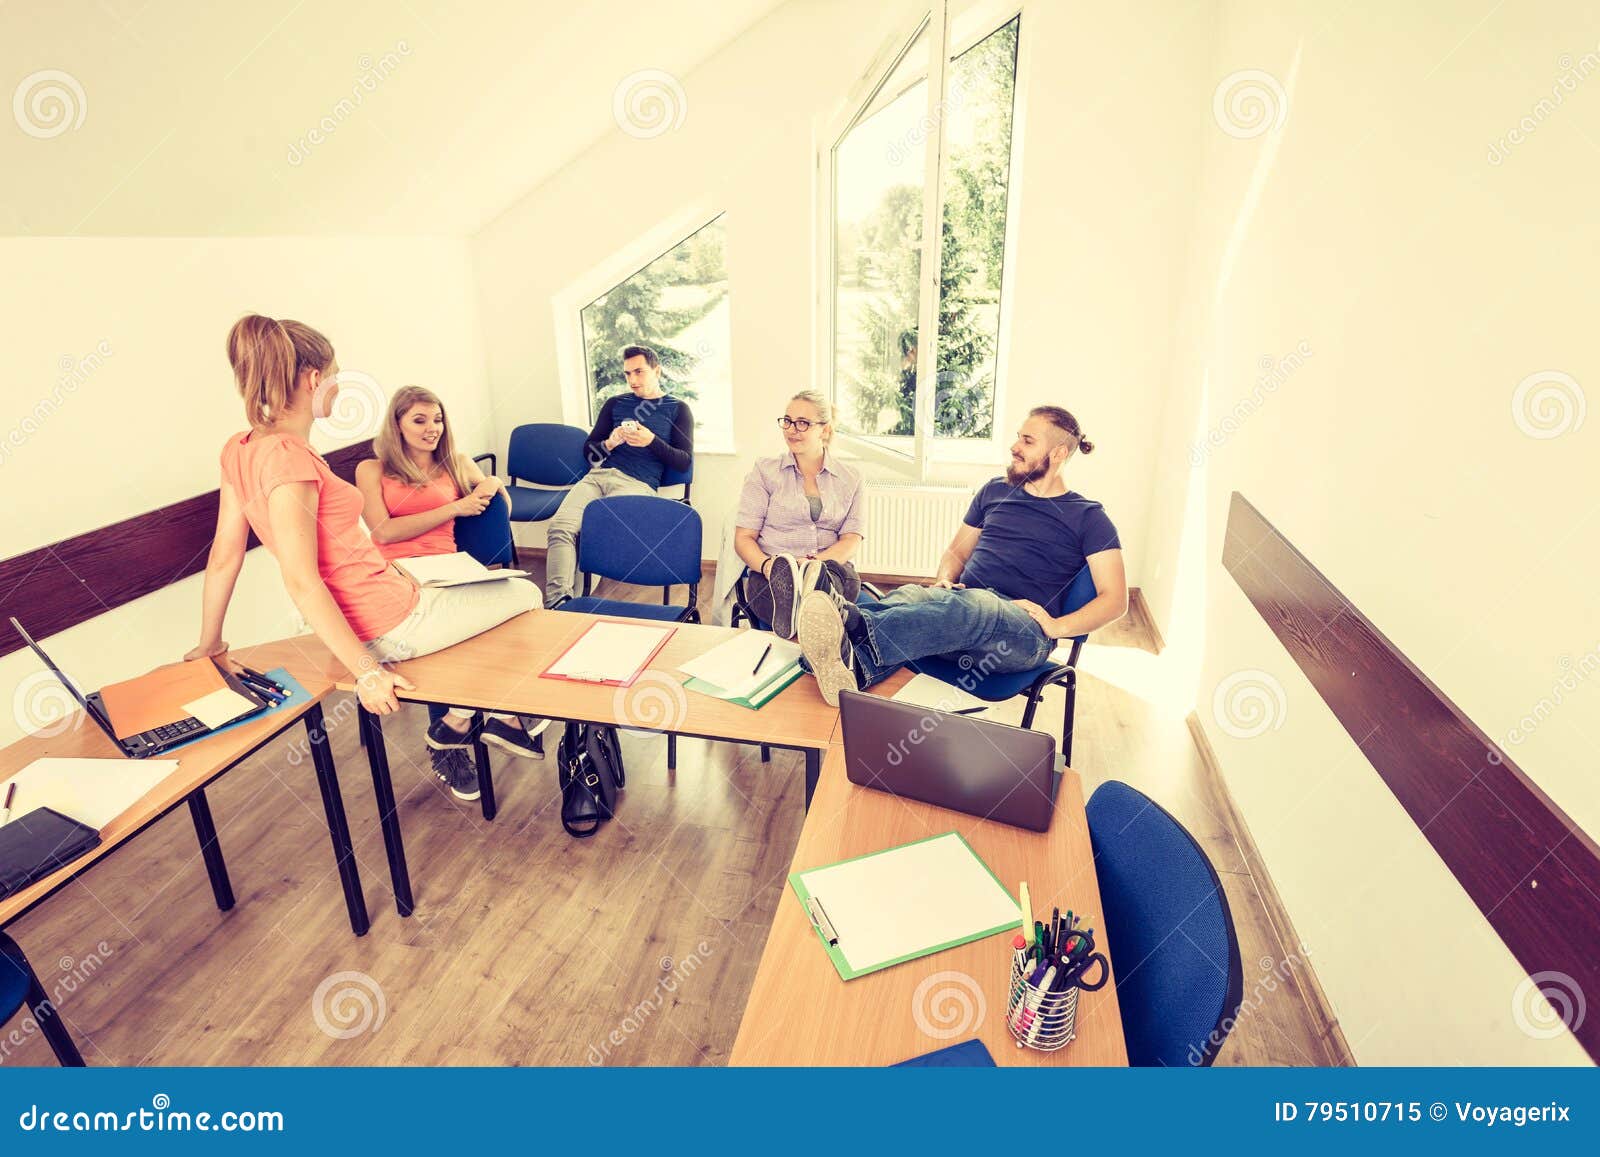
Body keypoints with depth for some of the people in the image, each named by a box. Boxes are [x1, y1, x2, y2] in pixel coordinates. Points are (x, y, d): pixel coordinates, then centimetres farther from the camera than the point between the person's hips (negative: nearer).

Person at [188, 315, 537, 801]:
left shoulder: (240, 450, 2)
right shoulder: (287, 457, -24)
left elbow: (225, 556, 7)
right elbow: (301, 582, -28)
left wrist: (210, 644, 16)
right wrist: (366, 670, -28)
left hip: (361, 620, 9)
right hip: (394, 625, -9)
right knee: (526, 596, 10)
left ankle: (451, 743, 30)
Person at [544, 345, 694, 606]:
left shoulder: (677, 409, 14)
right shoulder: (615, 404, 24)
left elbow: (684, 462, 5)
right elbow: (588, 449, 22)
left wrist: (652, 441, -9)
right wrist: (609, 444, -1)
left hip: (638, 484, -4)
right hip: (598, 475, 4)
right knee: (560, 526, -25)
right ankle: (557, 602, -32)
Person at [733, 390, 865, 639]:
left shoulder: (850, 480, 17)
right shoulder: (765, 470, 13)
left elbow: (850, 540, 5)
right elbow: (743, 538, 7)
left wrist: (813, 563, -18)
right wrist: (767, 565, -18)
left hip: (831, 566, 1)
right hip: (770, 574, 0)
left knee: (848, 579, -39)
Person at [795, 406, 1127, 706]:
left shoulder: (1087, 518, 9)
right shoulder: (995, 490, 23)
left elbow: (1115, 598, 3)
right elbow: (956, 551, 29)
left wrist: (1058, 626, -13)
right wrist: (944, 581, 5)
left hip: (1024, 629, -4)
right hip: (964, 603, 4)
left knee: (969, 605, -40)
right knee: (907, 596, -32)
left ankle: (854, 638, -63)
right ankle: (851, 672, -63)